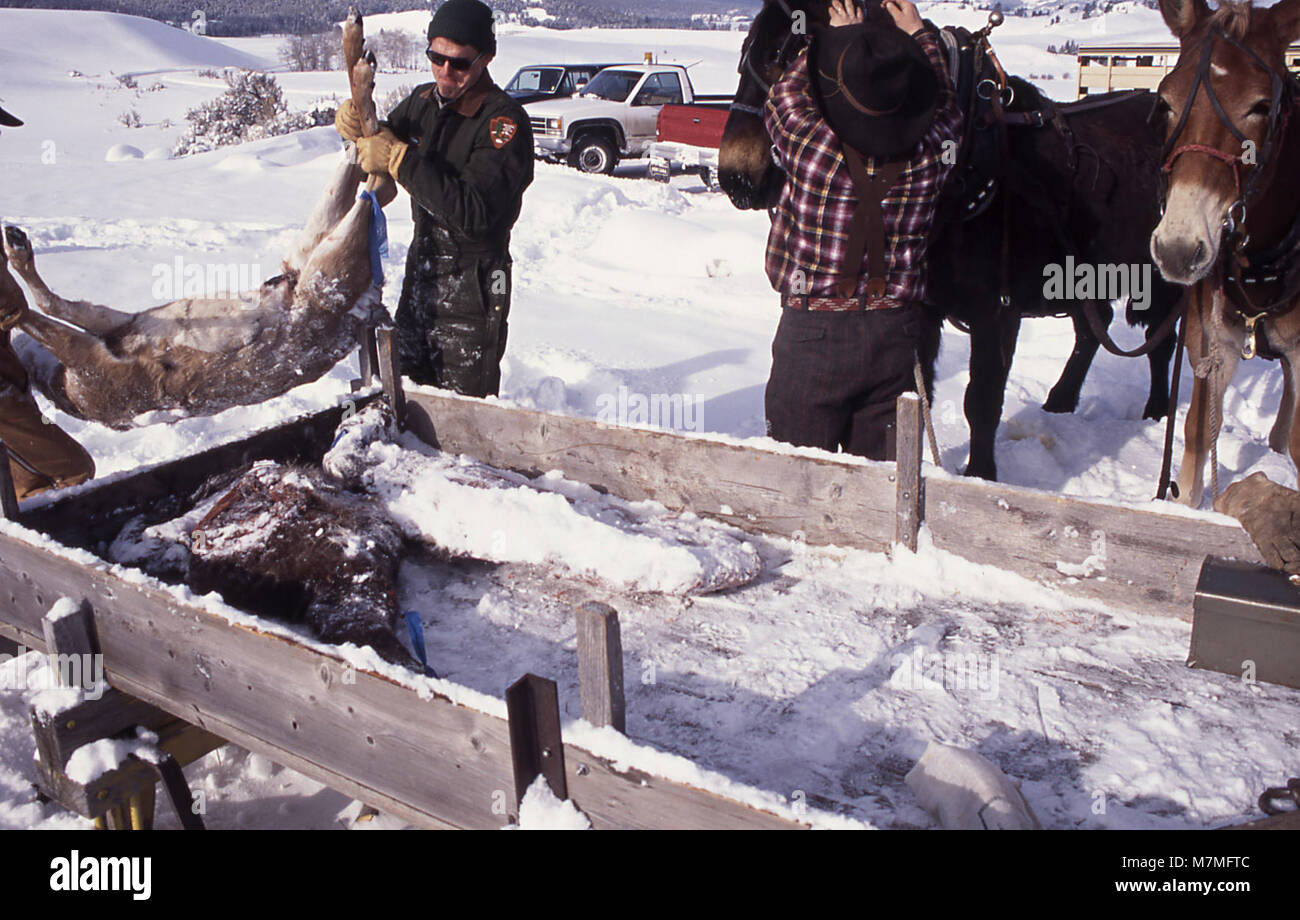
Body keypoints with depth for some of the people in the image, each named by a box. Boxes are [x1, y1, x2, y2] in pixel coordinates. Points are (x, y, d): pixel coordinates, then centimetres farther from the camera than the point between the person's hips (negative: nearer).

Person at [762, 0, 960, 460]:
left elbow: (784, 97, 5)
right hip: (895, 333, 3)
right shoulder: (929, 155, -8)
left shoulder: (813, 147, -18)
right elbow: (946, 104, 16)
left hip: (812, 333, -3)